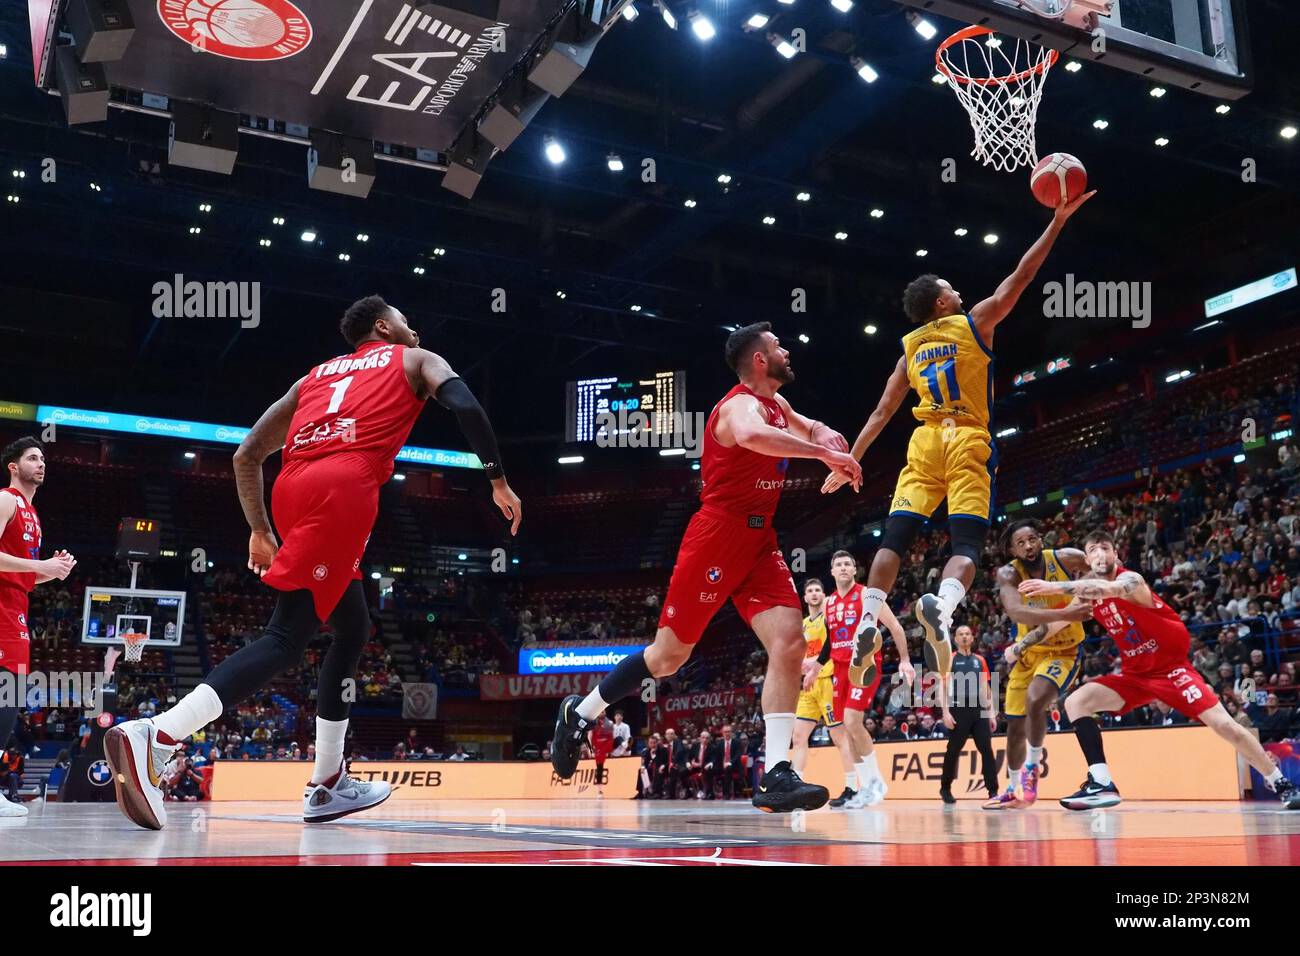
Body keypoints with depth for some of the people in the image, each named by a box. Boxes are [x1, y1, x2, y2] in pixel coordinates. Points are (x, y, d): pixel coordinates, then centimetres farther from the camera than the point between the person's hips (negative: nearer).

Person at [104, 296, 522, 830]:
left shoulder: (316, 375, 35)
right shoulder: (417, 361, 22)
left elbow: (247, 455, 28)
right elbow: (467, 407, 1)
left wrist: (261, 531, 33)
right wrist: (498, 481, 6)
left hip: (294, 487, 7)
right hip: (344, 486, -6)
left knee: (353, 630, 18)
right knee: (286, 639, -12)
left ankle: (328, 785, 18)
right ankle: (152, 737, -28)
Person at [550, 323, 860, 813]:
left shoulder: (776, 404, 14)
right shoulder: (741, 405, -15)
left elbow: (812, 428, 33)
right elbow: (751, 435, -41)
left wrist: (827, 440, 8)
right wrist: (824, 454, -36)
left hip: (759, 541, 8)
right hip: (717, 538, -8)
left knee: (789, 643, -11)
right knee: (669, 654, 1)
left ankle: (776, 774, -13)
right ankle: (580, 713, 22)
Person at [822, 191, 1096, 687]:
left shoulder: (910, 347, 16)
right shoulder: (974, 322, 6)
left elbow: (881, 413, 16)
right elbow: (1021, 277, 3)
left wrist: (851, 460, 21)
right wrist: (1058, 220, 8)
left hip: (925, 443, 3)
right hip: (968, 443, -3)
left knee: (894, 538, 1)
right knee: (967, 543, -11)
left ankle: (867, 625, -12)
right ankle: (942, 605, -40)